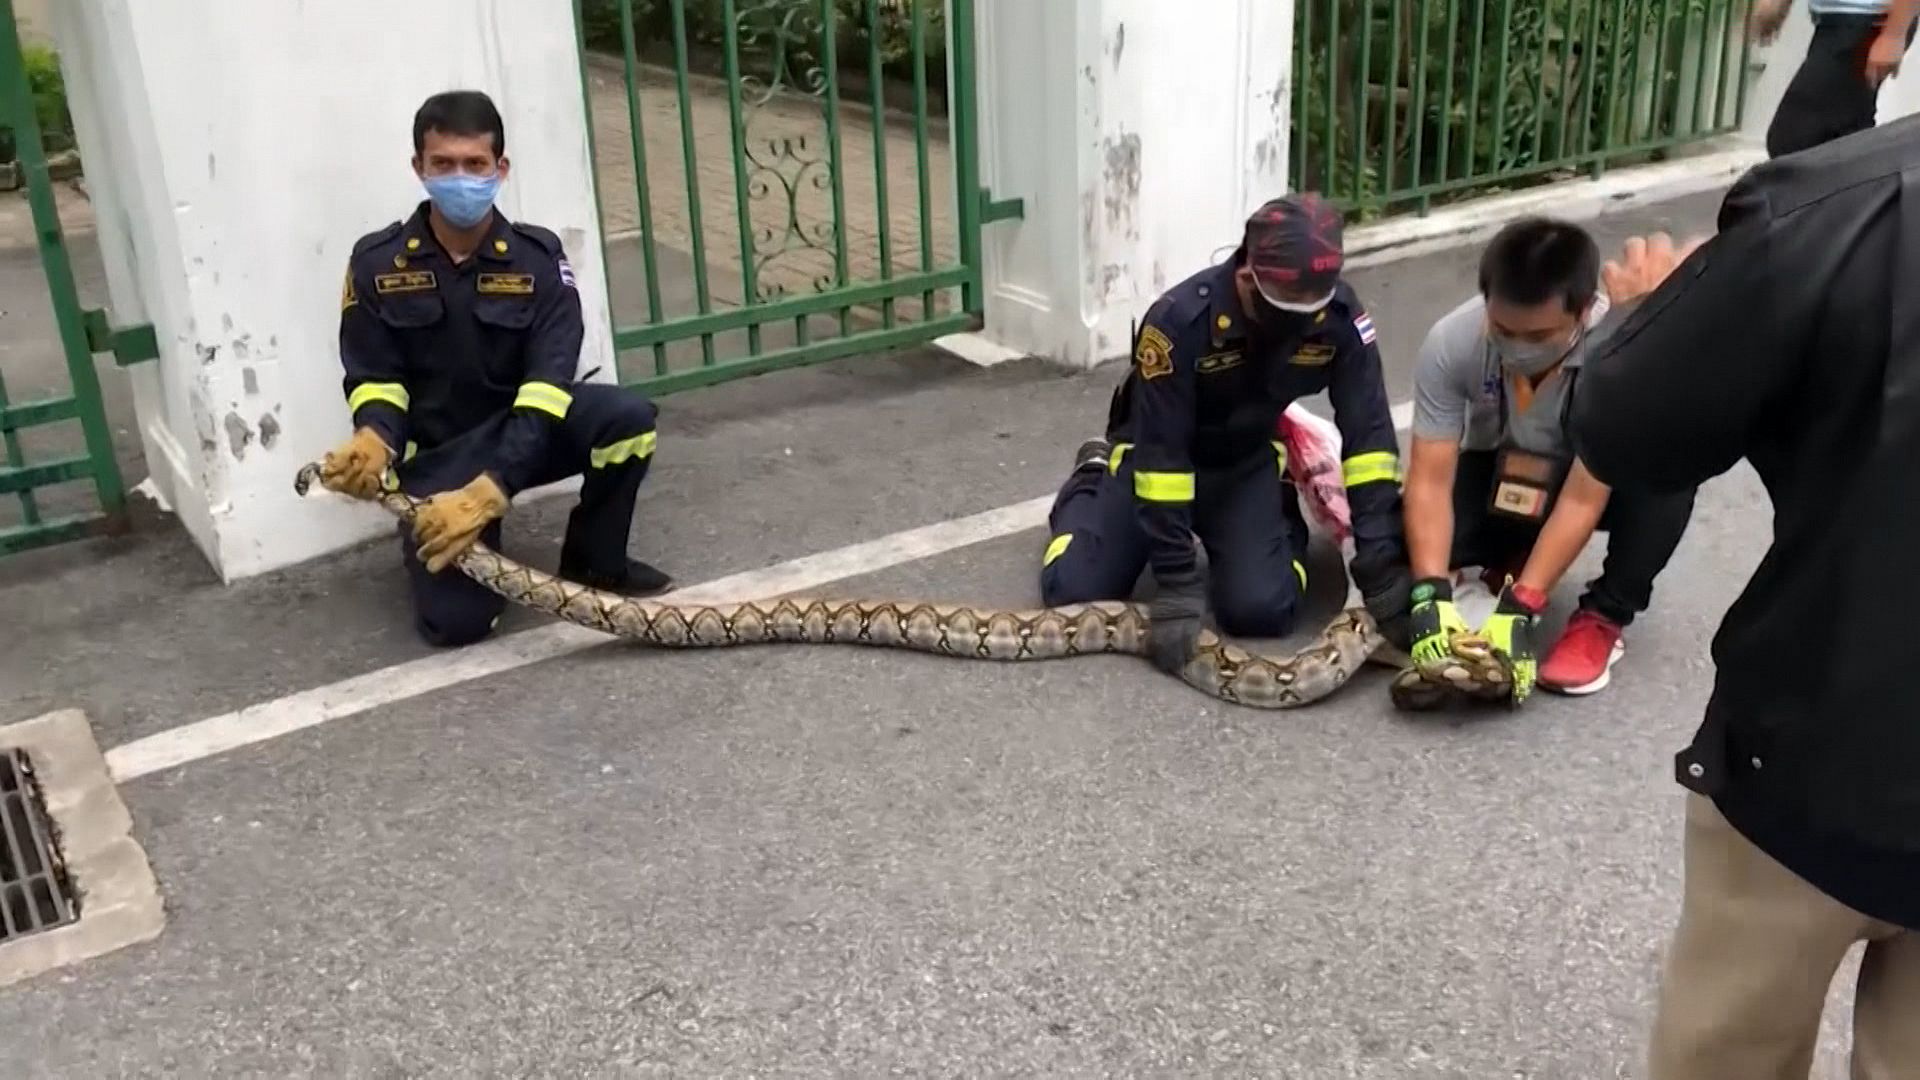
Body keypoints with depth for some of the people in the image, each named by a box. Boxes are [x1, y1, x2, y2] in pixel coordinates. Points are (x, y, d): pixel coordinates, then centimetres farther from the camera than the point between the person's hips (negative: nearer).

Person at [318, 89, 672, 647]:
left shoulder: (538, 257, -11)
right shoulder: (377, 263, -8)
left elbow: (547, 385, -21)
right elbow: (374, 379, -3)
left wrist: (493, 488, -34)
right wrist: (374, 440, -29)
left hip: (523, 433, 1)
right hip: (437, 456, -1)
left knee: (627, 415, -29)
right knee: (457, 619, -20)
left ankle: (593, 562, -3)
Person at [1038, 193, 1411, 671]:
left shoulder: (1340, 316, -24)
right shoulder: (1179, 321, -34)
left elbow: (1368, 435, -20)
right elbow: (1160, 454, -31)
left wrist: (1383, 567, -26)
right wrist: (1177, 585, -33)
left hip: (1246, 462, 2)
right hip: (1158, 457, -2)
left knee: (1262, 608, -20)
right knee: (1072, 590, -13)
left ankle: (1281, 522, 16)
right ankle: (1094, 483, 20)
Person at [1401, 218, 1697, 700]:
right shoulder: (1451, 342, -29)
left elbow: (1581, 500, -33)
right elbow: (1430, 481, -28)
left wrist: (1519, 608, -41)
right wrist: (1431, 595, -42)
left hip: (1593, 479, -1)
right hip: (1499, 473, 1)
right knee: (1402, 539, -28)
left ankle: (1602, 620, -14)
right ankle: (1511, 560, 5)